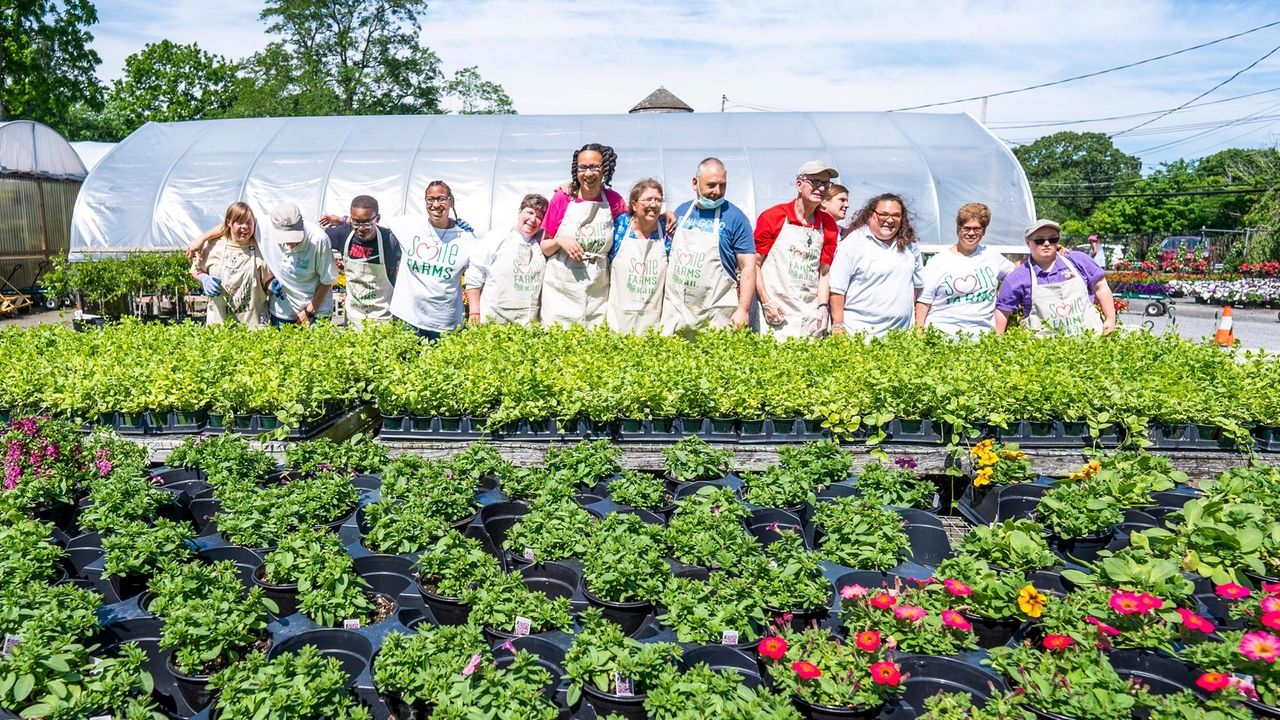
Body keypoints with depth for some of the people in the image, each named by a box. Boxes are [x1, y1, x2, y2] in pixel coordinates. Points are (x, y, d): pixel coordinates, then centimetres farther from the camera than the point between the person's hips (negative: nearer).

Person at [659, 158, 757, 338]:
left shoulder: (735, 217, -5)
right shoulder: (681, 211, 9)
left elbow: (748, 267, -6)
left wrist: (743, 310, -14)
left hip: (716, 314, -4)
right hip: (675, 310, 4)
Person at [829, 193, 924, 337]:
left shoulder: (909, 245, 11)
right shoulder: (853, 243, -6)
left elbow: (918, 284, 20)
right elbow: (837, 288, -9)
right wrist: (838, 326, -13)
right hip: (859, 331, -4)